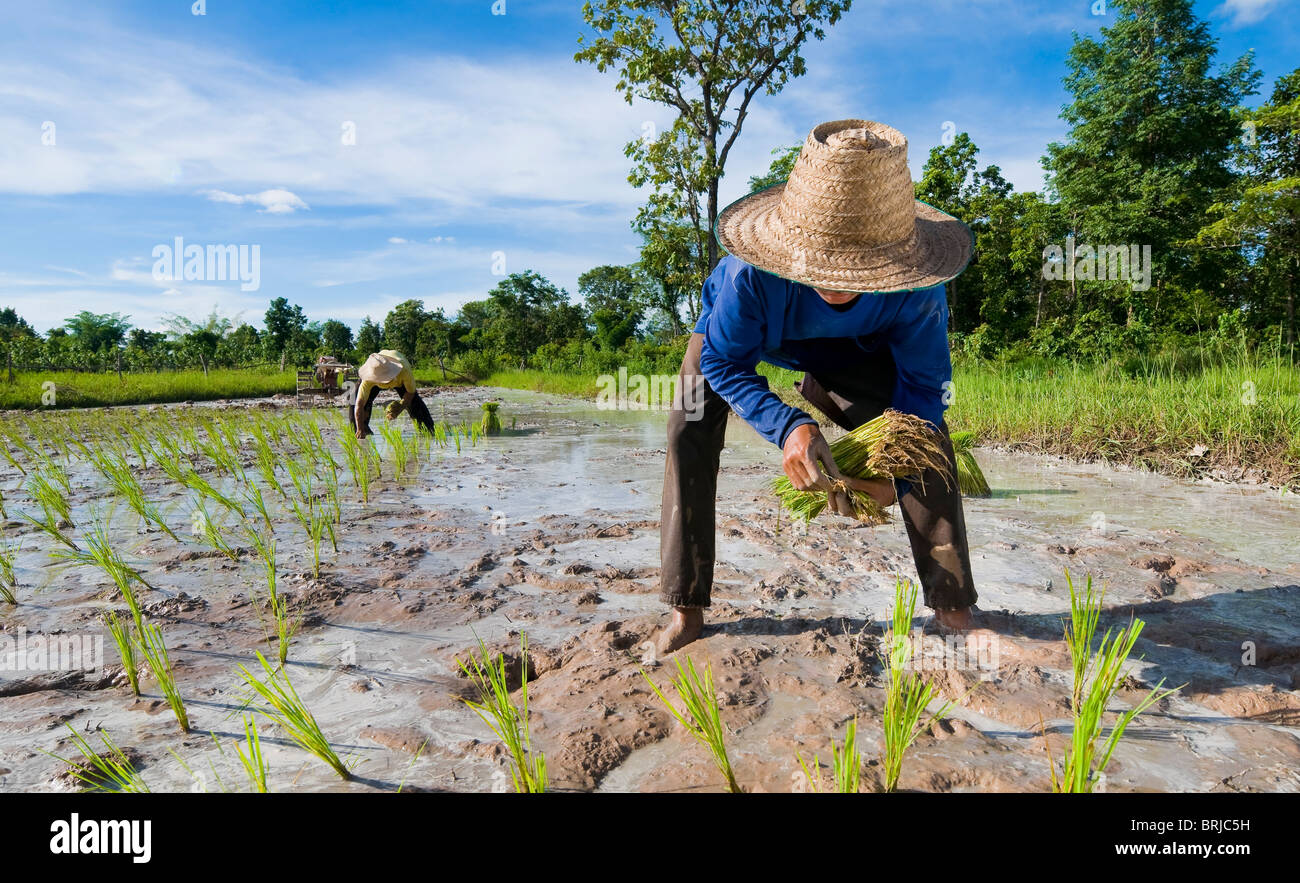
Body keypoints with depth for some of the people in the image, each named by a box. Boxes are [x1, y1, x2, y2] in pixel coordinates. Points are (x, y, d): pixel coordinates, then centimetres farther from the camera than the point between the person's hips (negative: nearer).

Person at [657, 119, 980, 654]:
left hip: (851, 350, 1)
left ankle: (955, 609, -6)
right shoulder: (751, 274, -44)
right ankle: (686, 611, -12)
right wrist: (786, 426, -47)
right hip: (740, 340, -1)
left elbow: (923, 384, -23)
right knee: (690, 429, -23)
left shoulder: (914, 288, -37)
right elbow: (723, 362, -29)